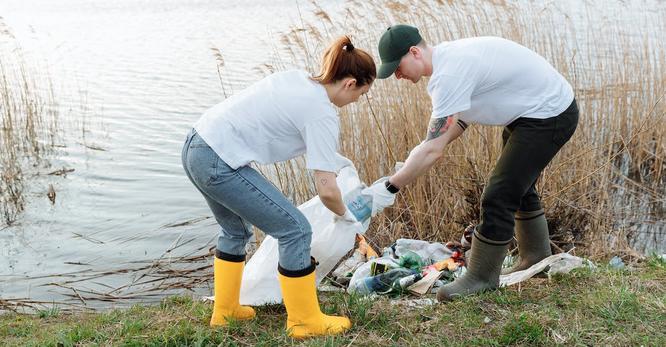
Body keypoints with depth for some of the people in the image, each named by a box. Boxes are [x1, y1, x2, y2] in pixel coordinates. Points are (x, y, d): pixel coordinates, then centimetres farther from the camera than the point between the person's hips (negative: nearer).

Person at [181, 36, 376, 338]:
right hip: (221, 163, -9)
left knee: (236, 230, 28)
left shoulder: (297, 77, 11)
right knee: (295, 230, 1)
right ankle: (305, 321, 15)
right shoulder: (323, 115, -11)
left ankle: (224, 311, 42)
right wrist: (344, 214, 7)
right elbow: (326, 189, -13)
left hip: (195, 147, 9)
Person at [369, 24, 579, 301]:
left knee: (498, 195, -11)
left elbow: (434, 151, -32)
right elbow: (464, 118, 11)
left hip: (549, 116, -11)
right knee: (518, 185, 23)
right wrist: (414, 162, 0)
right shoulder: (448, 56, 2)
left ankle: (482, 277, 4)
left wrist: (389, 188, -24)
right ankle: (536, 259, 41)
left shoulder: (449, 74, -29)